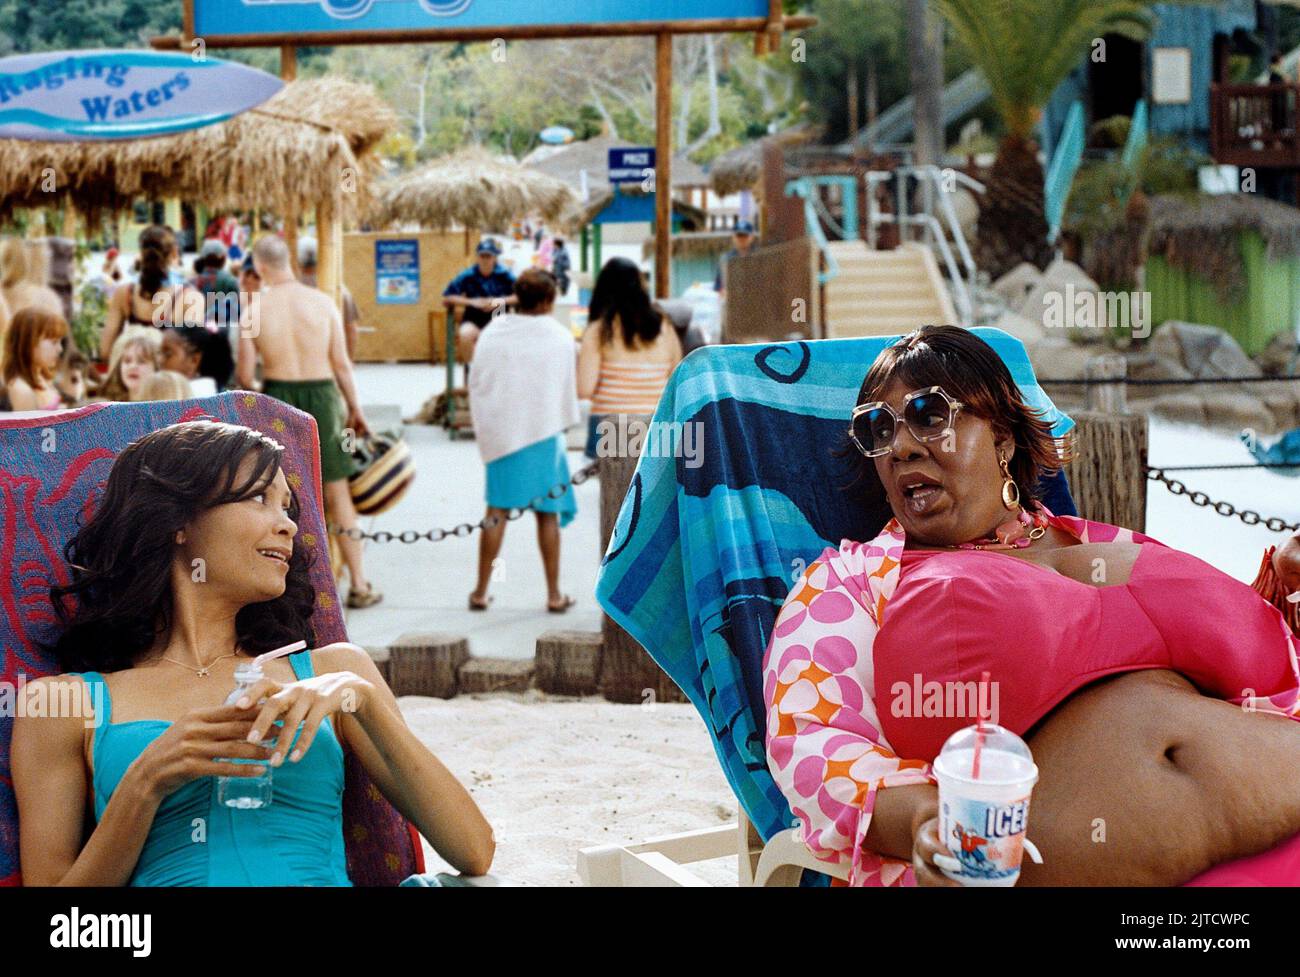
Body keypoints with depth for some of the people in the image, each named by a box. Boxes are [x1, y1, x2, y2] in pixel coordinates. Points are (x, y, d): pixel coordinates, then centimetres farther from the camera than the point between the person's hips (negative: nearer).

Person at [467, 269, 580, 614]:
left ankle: (481, 591, 11)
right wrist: (564, 423, 15)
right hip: (544, 431, -2)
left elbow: (475, 382, 4)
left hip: (500, 432, 2)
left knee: (497, 511, 9)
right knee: (548, 514, 6)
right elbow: (567, 391, -1)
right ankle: (554, 594, 10)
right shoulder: (560, 337, -7)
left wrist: (484, 427, 15)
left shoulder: (493, 334, -1)